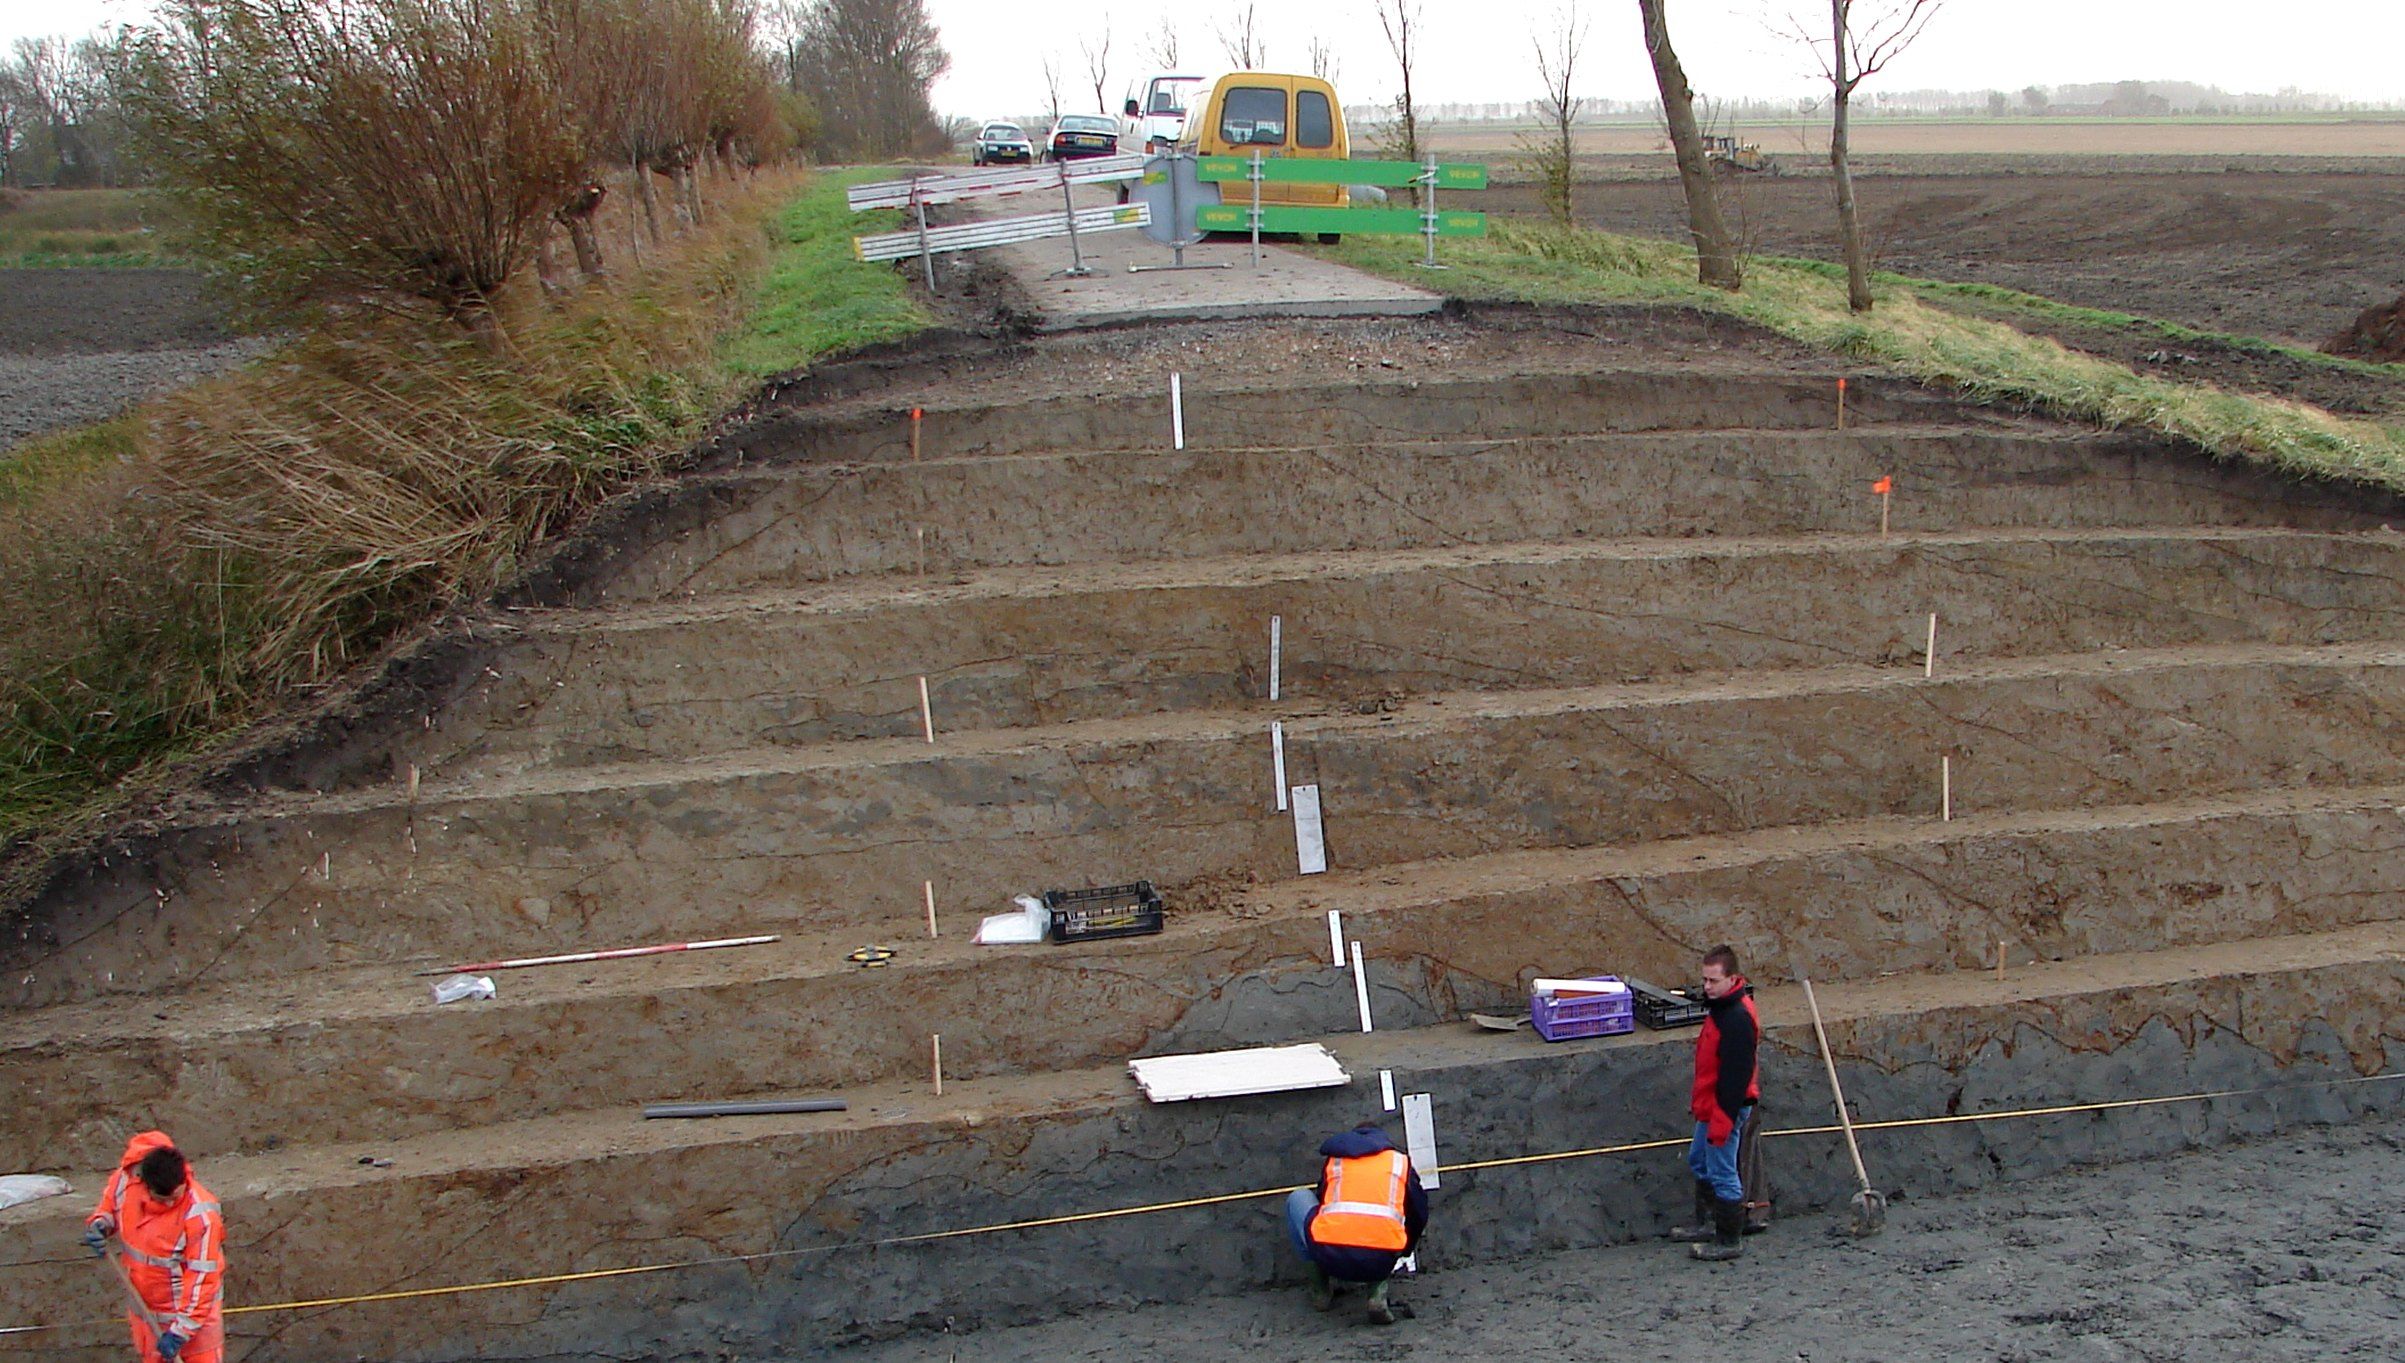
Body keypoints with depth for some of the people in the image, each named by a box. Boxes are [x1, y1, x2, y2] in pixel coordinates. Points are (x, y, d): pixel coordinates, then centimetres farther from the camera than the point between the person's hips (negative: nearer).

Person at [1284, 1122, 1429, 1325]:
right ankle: (1378, 1294, 12)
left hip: (1330, 1256, 0)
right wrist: (1405, 1250, 51)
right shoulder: (1399, 1160, 25)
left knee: (1298, 1198, 29)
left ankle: (1321, 1290, 25)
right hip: (1379, 1263, 0)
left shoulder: (1334, 1159, 26)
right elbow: (1419, 1214, 31)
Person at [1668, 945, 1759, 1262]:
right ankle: (1706, 1224, 38)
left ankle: (1730, 1241, 13)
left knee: (1722, 1173, 0)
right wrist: (1697, 1101, 23)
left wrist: (1721, 1121, -24)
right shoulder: (1722, 1007, 6)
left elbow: (1735, 1075, -27)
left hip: (1727, 1106, -11)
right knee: (1700, 1162, 23)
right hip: (1711, 1104, 11)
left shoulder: (1738, 1019, -26)